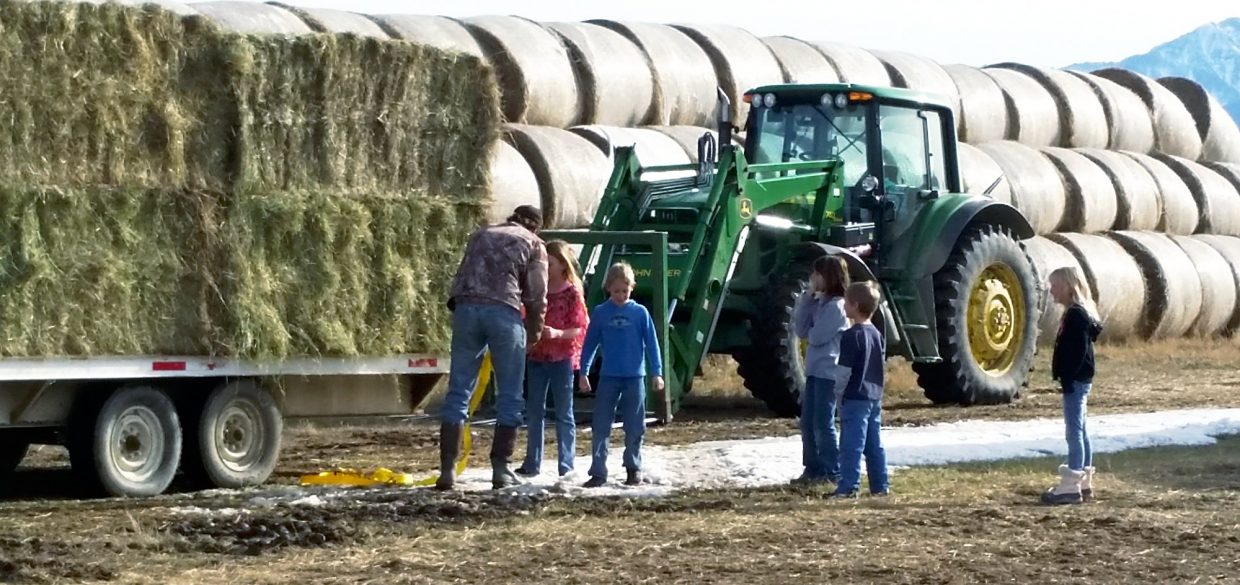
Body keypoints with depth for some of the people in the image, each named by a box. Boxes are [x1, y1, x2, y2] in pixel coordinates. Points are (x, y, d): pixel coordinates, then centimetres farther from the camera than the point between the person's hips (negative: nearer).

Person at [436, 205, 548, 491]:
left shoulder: (481, 235, 28)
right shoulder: (533, 244, 15)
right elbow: (536, 296, 10)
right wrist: (534, 333, 22)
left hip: (466, 309, 3)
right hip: (504, 312, -3)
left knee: (458, 392, 4)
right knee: (509, 397, 6)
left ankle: (448, 469, -3)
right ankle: (500, 469, 1)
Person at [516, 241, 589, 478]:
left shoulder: (572, 293, -6)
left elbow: (580, 328, -9)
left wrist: (557, 333, -24)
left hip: (562, 358, -5)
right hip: (537, 357, 5)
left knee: (563, 413, 2)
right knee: (534, 412, 6)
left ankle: (566, 466, 5)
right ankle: (532, 464, 11)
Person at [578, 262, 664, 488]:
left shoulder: (640, 313, -1)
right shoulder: (600, 313, 1)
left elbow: (651, 343, 2)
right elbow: (590, 344, 8)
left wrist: (656, 373, -1)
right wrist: (584, 372, 6)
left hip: (635, 378, -1)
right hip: (608, 377, 1)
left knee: (634, 428, 6)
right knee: (600, 427, -3)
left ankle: (634, 468, 19)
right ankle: (598, 472, -1)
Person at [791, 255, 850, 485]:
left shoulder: (836, 305, -15)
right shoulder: (818, 302, 12)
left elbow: (816, 336, -19)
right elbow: (800, 329, 5)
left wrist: (809, 331, 5)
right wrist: (808, 296, -2)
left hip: (828, 372, -9)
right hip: (814, 370, 9)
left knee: (823, 424, -4)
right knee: (808, 423, 10)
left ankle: (832, 472, 2)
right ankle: (813, 469, 17)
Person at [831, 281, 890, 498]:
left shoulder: (851, 336, -15)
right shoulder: (876, 334, 11)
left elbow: (844, 371, -16)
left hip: (855, 398, -8)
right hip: (875, 397, 8)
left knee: (852, 444, -8)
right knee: (874, 444, 11)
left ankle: (849, 486, -10)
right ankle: (880, 485, 13)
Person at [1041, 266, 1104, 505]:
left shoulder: (1076, 315, -16)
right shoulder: (1078, 313, 16)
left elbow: (1078, 351, -23)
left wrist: (1068, 379, -24)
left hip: (1076, 381, -11)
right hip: (1078, 380, 11)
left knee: (1074, 432, -10)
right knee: (1079, 431, 15)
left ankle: (1071, 487, -11)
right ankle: (1084, 482, 21)